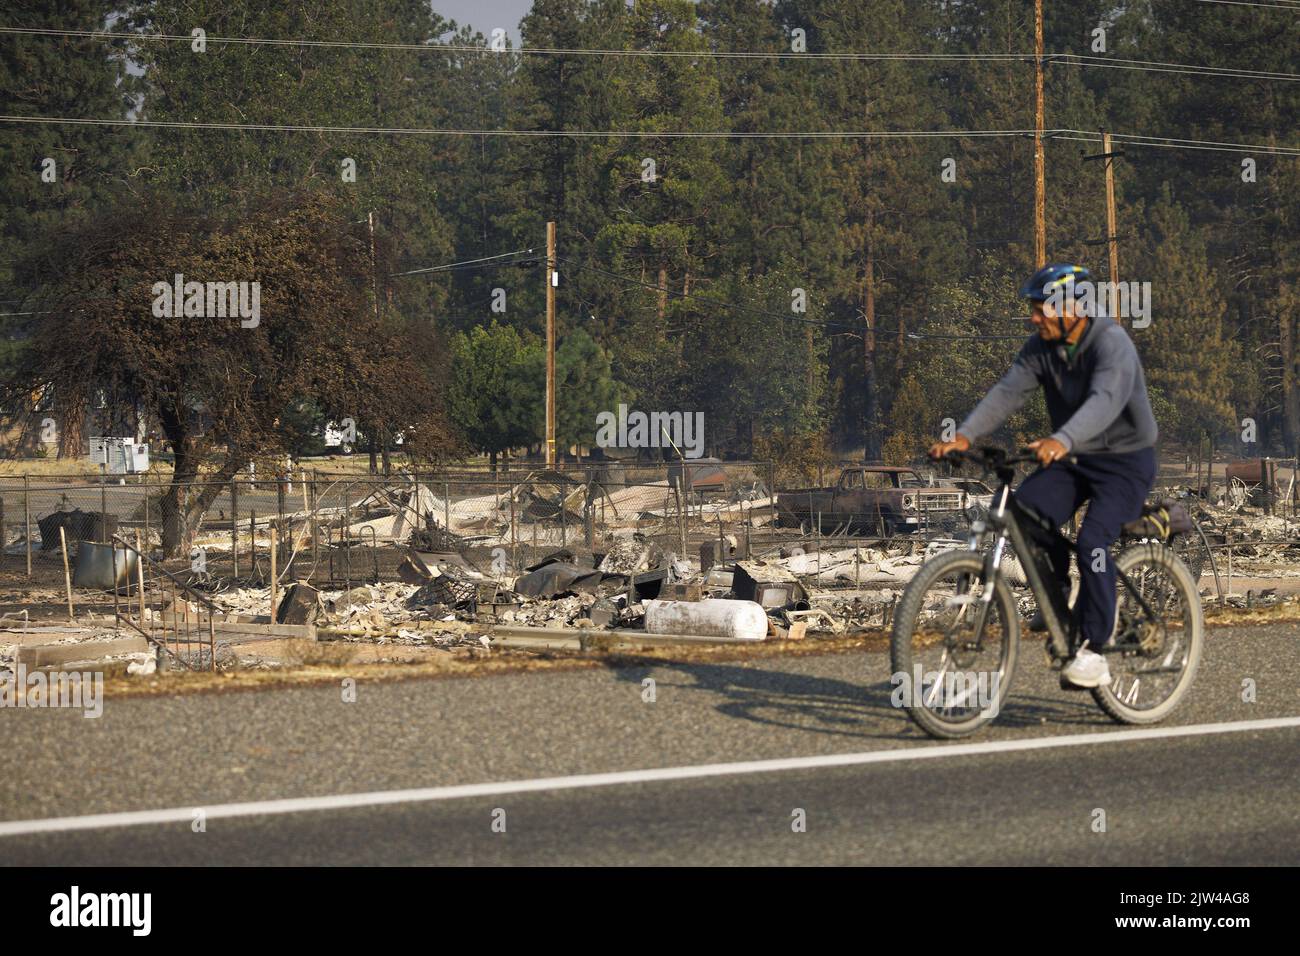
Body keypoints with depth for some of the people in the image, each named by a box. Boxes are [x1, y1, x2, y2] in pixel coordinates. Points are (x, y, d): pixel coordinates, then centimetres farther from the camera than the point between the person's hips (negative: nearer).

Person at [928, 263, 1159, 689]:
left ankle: (1093, 651, -17)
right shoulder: (1042, 346, -2)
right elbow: (1008, 391, -12)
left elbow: (1106, 400, -40)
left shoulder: (1112, 343, -23)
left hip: (1125, 461, -6)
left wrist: (1062, 440, -58)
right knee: (1025, 511, -21)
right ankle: (1057, 592, 3)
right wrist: (965, 435, -28)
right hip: (1073, 459, 6)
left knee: (1091, 542, -25)